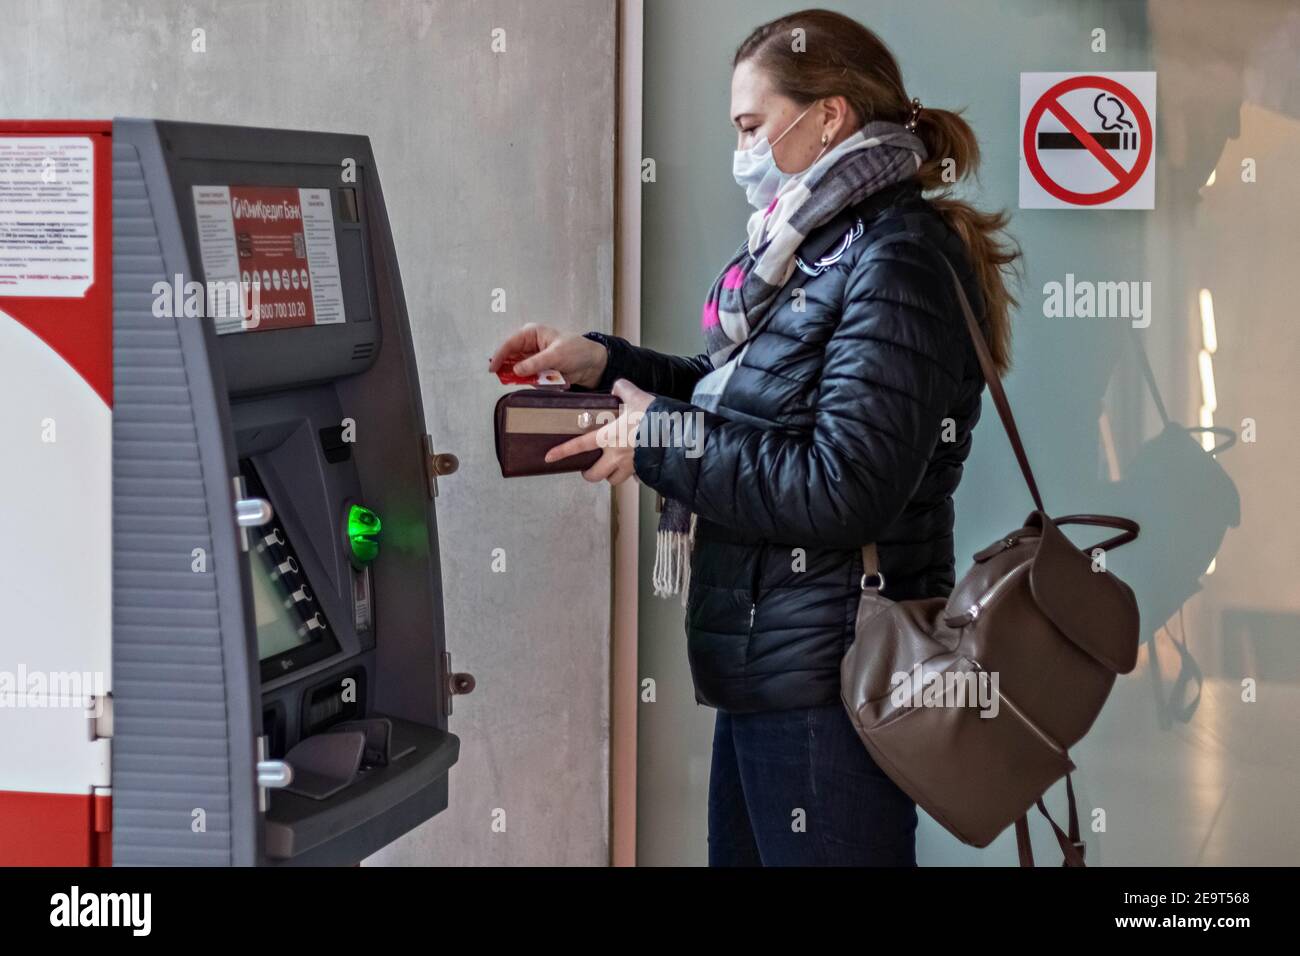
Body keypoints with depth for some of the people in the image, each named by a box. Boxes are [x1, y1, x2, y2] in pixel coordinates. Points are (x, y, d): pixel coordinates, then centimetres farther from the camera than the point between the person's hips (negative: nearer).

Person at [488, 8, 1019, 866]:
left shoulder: (895, 263, -18)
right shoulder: (830, 252, 13)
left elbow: (844, 491, -25)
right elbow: (746, 400, 24)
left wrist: (659, 442, -17)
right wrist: (604, 362, 11)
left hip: (829, 680, -10)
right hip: (772, 667, 10)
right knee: (745, 851, 19)